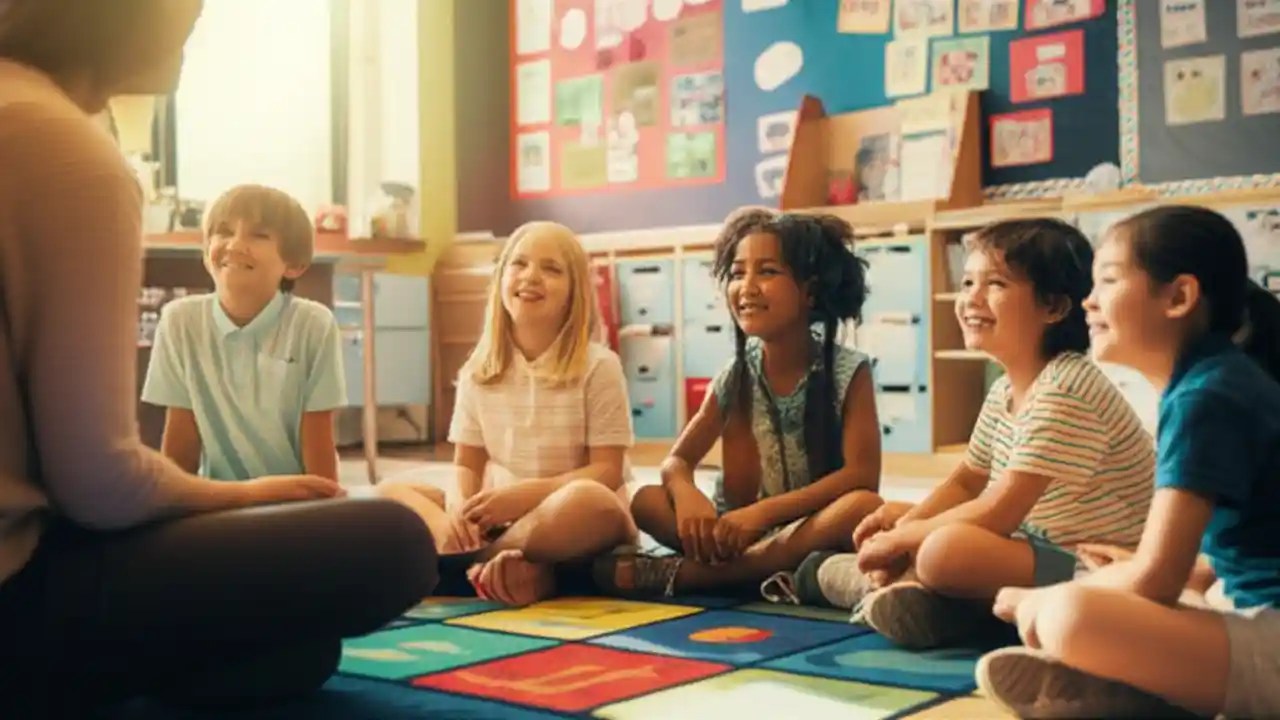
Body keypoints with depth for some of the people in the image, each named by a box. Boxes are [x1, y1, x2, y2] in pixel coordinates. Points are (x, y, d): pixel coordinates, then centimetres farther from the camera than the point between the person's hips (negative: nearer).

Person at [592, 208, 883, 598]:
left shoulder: (849, 372, -7)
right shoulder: (734, 378, 3)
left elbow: (862, 475, -19)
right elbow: (677, 461, 2)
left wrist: (762, 512, -29)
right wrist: (686, 494, -24)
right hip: (745, 534, 3)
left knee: (864, 506, -36)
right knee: (646, 501, -15)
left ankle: (681, 573, -32)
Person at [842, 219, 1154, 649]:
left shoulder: (1065, 390, -21)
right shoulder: (1004, 391, 8)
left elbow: (999, 514, -22)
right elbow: (966, 483, 18)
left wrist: (902, 537, -11)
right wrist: (903, 526, 0)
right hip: (1046, 553, 10)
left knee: (947, 550, -31)